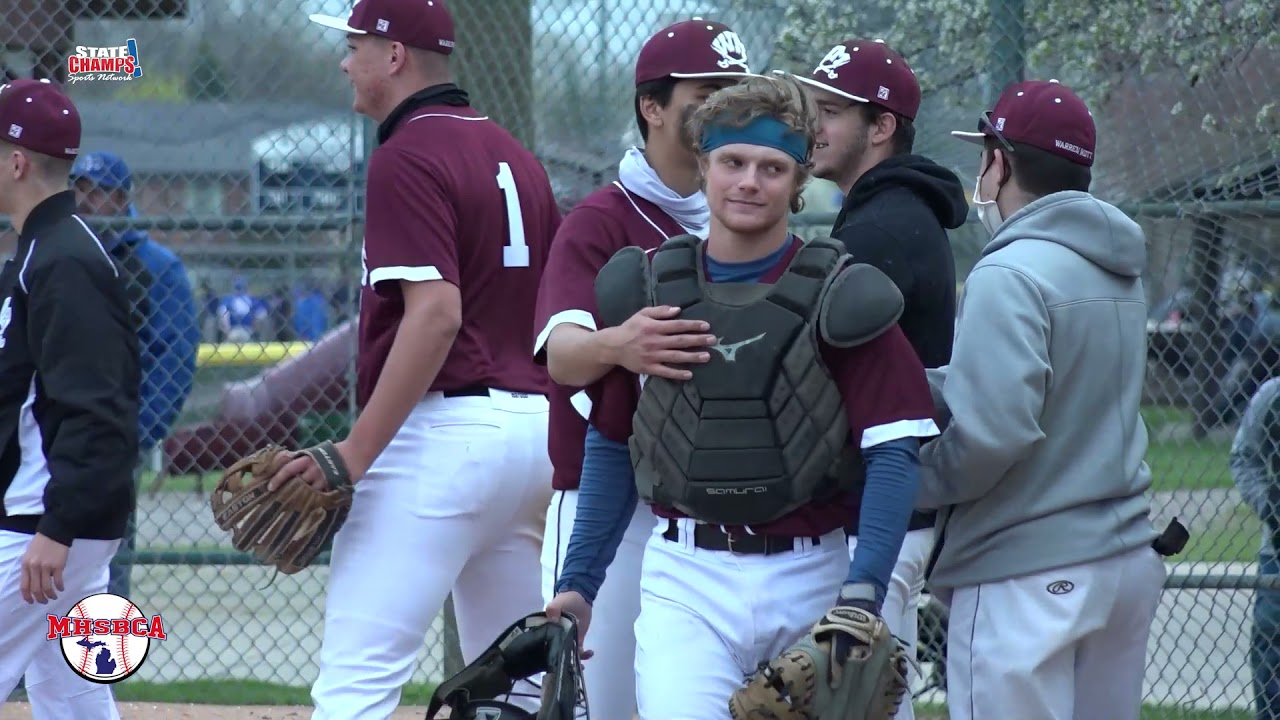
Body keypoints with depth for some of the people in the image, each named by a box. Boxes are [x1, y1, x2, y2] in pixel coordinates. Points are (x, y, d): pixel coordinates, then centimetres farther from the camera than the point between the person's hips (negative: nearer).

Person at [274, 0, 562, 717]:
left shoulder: (408, 155, -10)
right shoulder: (514, 154, 17)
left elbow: (436, 312, -21)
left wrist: (353, 456, -22)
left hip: (443, 425, -9)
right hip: (532, 426, 9)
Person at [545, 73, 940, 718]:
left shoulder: (841, 296, -2)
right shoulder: (645, 286, 6)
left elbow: (893, 452, -7)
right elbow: (609, 445, 12)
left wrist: (865, 589, -18)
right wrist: (577, 583, 9)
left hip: (809, 579, -1)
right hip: (686, 579, 1)